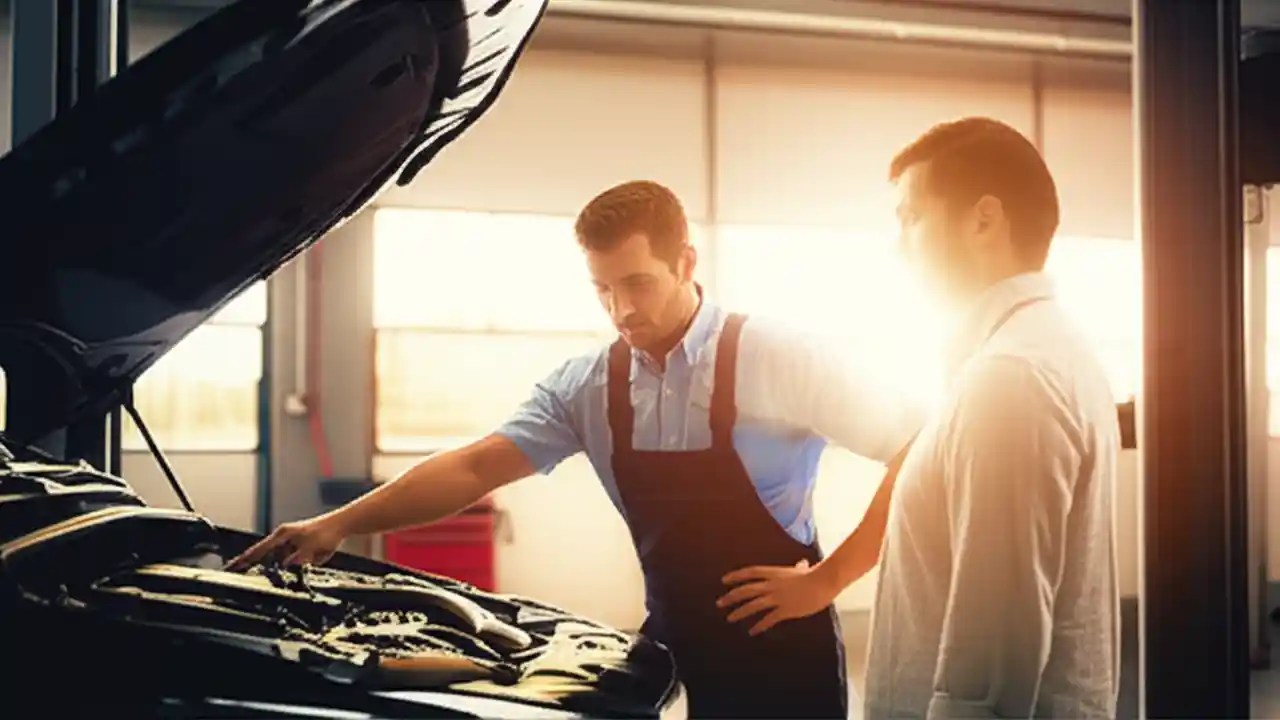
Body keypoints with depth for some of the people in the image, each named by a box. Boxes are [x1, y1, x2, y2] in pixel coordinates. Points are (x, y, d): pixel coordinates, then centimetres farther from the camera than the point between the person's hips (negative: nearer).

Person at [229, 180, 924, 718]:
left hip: (782, 654, -4)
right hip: (675, 648, 4)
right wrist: (341, 522, -15)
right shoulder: (585, 387, 0)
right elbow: (475, 467, -4)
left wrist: (826, 581, -15)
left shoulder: (778, 359, -14)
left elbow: (920, 454, -13)